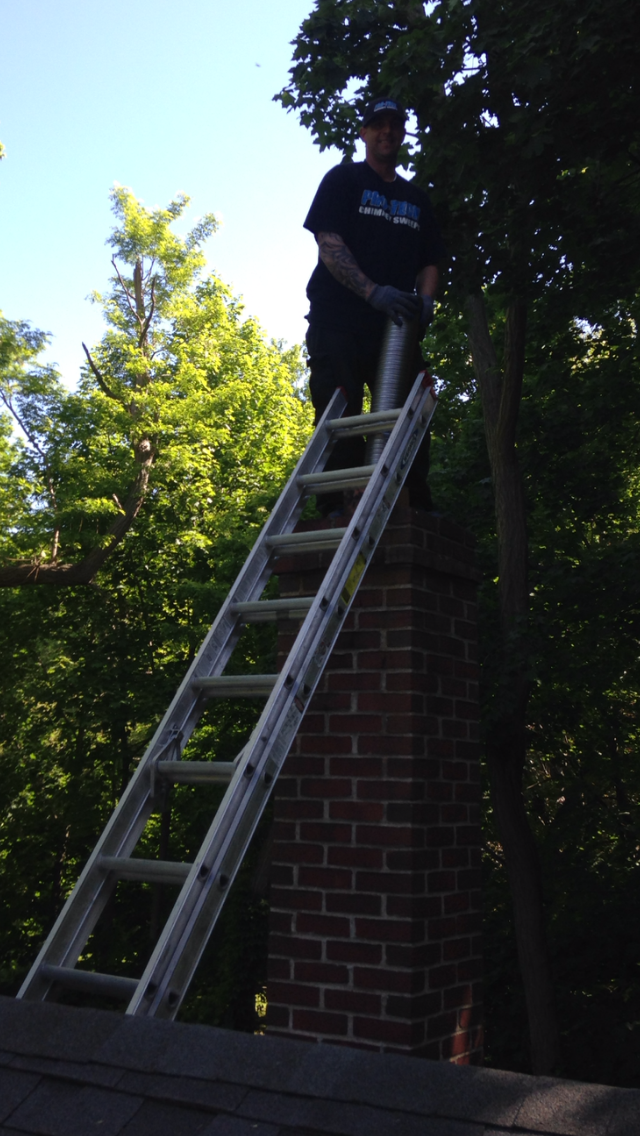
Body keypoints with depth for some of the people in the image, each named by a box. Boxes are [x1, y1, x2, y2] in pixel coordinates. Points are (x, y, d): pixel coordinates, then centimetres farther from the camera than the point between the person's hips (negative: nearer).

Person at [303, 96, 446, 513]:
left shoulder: (416, 198, 24)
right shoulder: (344, 179, 9)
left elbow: (429, 260, 22)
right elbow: (328, 244, -5)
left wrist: (426, 298, -3)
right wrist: (373, 291, -19)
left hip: (395, 324, 5)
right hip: (338, 320, -4)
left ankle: (418, 507, -2)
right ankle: (334, 508, -10)